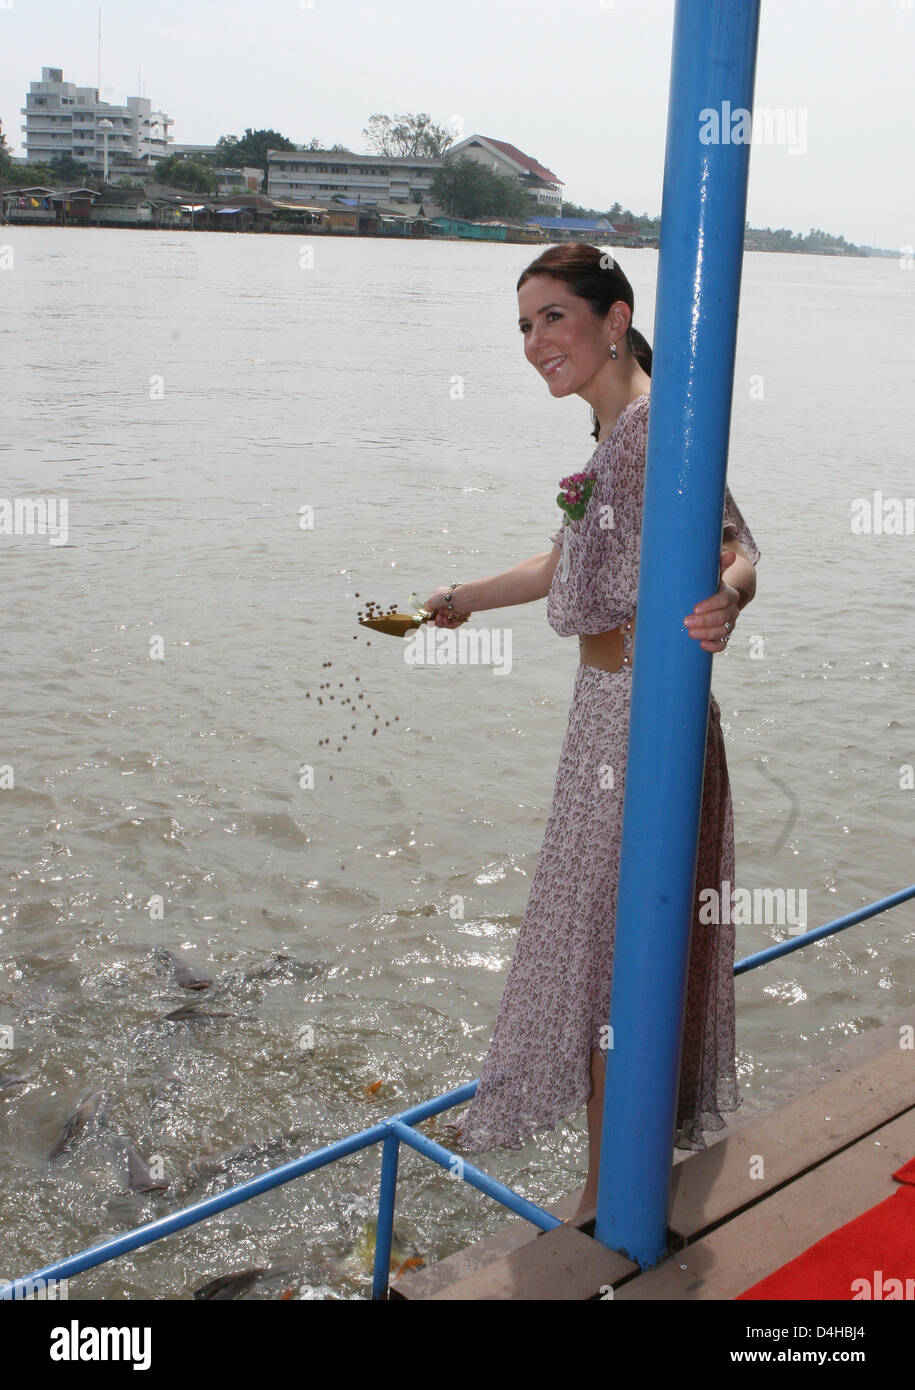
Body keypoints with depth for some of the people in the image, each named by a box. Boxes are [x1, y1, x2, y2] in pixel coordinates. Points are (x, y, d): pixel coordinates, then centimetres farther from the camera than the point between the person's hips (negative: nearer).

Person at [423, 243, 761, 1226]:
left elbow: (736, 547, -29)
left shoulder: (658, 427, -18)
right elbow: (567, 565, 23)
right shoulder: (615, 432, 12)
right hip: (609, 707, 10)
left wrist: (723, 602, -51)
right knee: (606, 936, 20)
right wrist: (466, 598, 35)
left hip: (644, 714, -10)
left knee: (612, 949, 0)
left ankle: (606, 1203, 16)